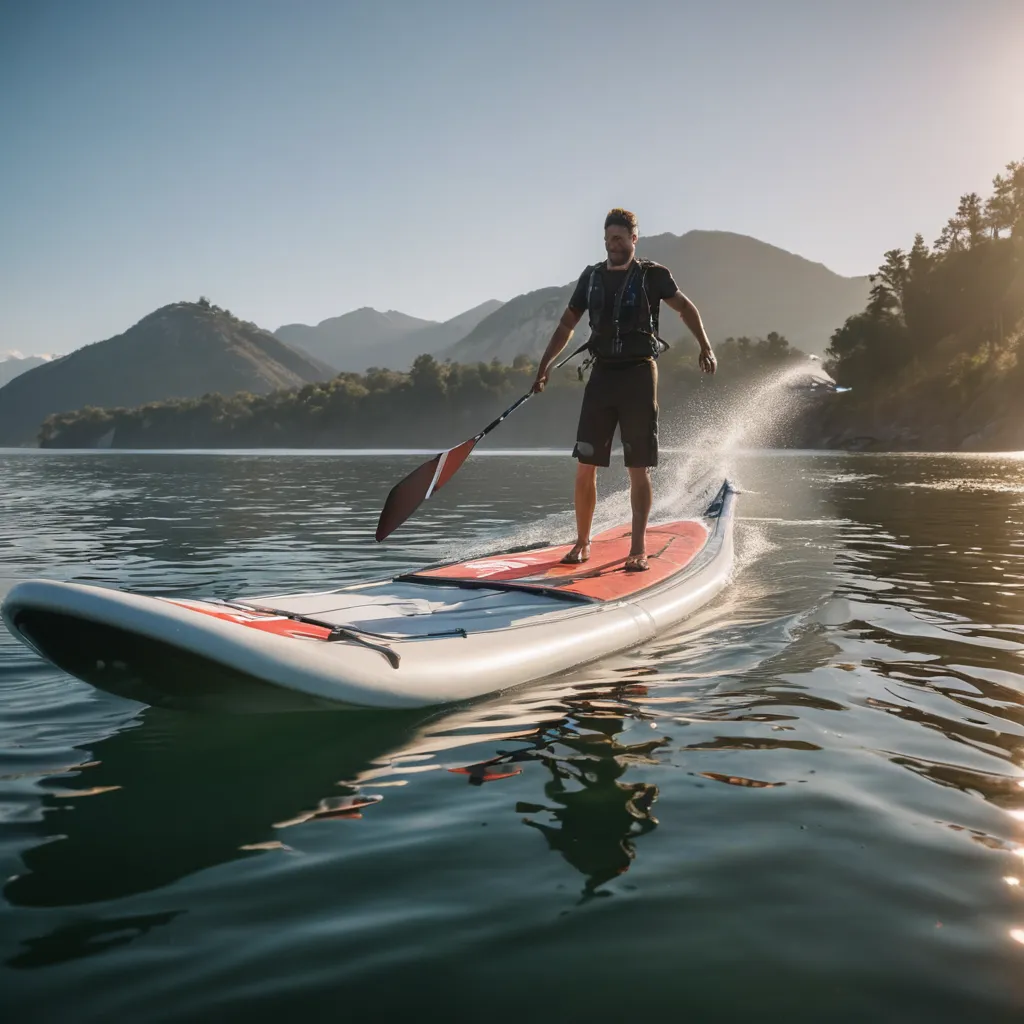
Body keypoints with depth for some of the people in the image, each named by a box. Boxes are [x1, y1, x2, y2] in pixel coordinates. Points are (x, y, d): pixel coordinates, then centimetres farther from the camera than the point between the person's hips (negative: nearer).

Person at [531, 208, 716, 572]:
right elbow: (567, 324, 16)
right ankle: (582, 543, 12)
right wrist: (544, 365, 10)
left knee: (639, 470, -2)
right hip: (602, 375, 3)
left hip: (639, 375, -3)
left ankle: (638, 549, 4)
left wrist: (705, 347, -4)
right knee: (585, 468, -1)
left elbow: (685, 308, 8)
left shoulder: (652, 275, 1)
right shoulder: (591, 277, 11)